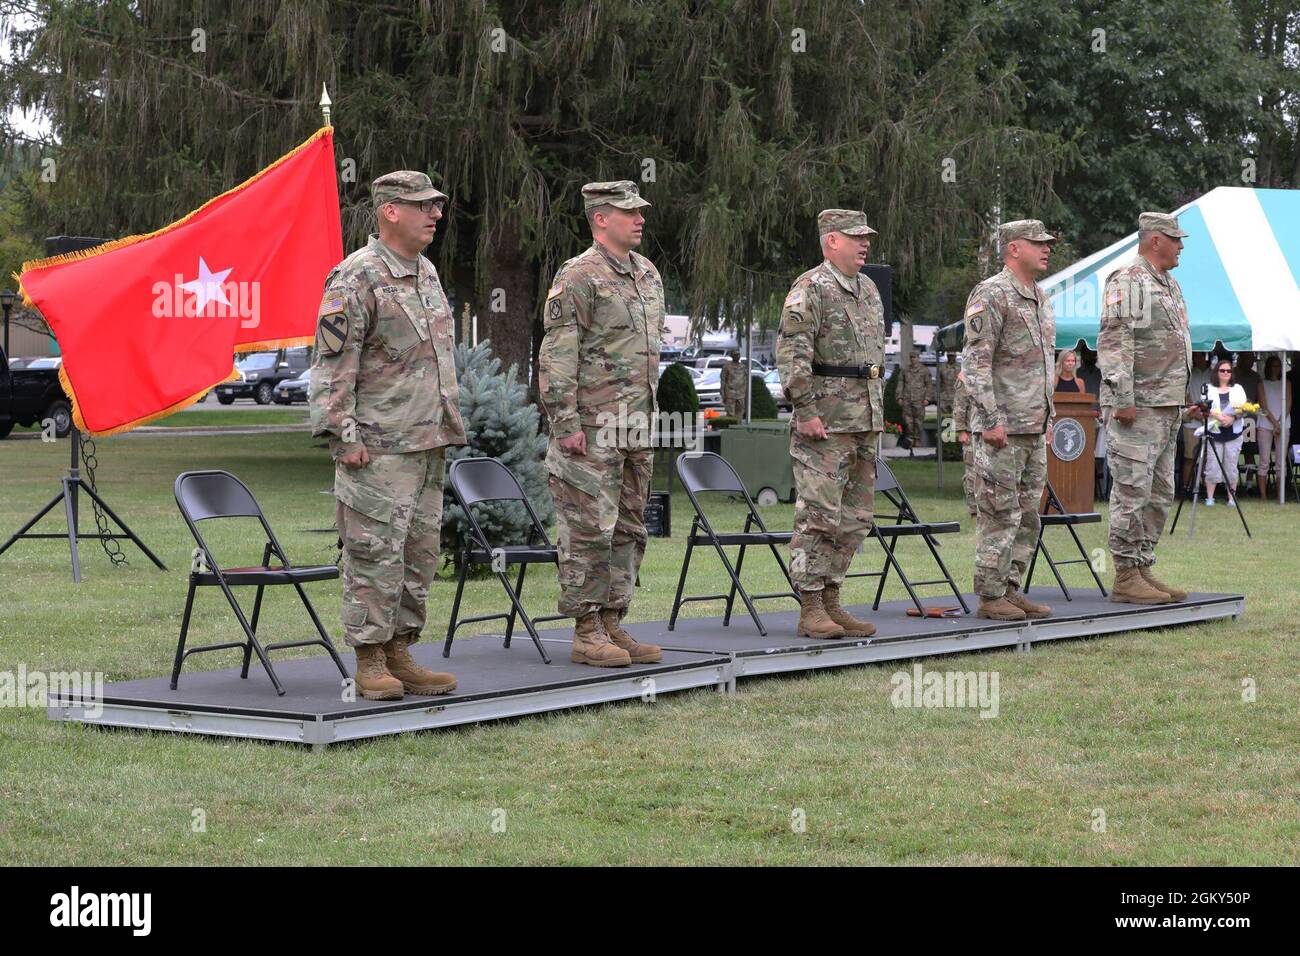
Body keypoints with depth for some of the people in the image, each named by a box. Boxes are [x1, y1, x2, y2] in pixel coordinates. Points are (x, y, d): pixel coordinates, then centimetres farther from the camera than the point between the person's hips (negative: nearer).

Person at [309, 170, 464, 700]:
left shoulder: (427, 273, 15)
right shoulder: (355, 278, -12)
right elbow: (333, 364, -14)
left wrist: (447, 427, 21)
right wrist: (345, 436, -17)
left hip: (428, 444, 9)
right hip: (379, 448, -9)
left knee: (420, 552, 10)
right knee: (376, 554, -6)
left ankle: (399, 655, 17)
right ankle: (370, 662, 0)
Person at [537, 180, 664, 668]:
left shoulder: (648, 274, 15)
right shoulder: (578, 277, -10)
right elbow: (556, 357, -14)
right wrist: (566, 424, -18)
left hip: (636, 429, 8)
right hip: (593, 429, -8)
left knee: (628, 531, 11)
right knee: (590, 531, -5)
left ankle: (612, 623, 18)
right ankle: (587, 632, 0)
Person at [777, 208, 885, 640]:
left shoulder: (868, 289, 17)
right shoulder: (811, 289, -9)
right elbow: (791, 352, -16)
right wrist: (806, 411, -21)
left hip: (866, 422, 9)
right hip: (826, 422, -9)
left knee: (854, 518, 10)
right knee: (819, 515, -7)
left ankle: (831, 601, 17)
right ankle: (811, 610, -4)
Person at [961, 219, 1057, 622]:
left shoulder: (1041, 299, 17)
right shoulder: (991, 295, -11)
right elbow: (975, 361, -16)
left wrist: (1049, 415, 21)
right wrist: (992, 419, -20)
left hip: (1035, 428, 9)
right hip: (1002, 430, -9)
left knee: (1027, 516, 11)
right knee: (1000, 516, -6)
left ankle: (1010, 589, 17)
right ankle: (990, 597, 0)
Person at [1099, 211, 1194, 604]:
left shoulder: (1170, 285, 20)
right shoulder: (1126, 281, -10)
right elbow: (1113, 343, -17)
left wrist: (1180, 401, 21)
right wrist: (1122, 399, -22)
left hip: (1166, 409, 10)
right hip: (1136, 409, -10)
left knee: (1159, 495, 11)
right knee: (1131, 492, -8)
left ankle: (1143, 570, 16)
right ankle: (1126, 578, -6)